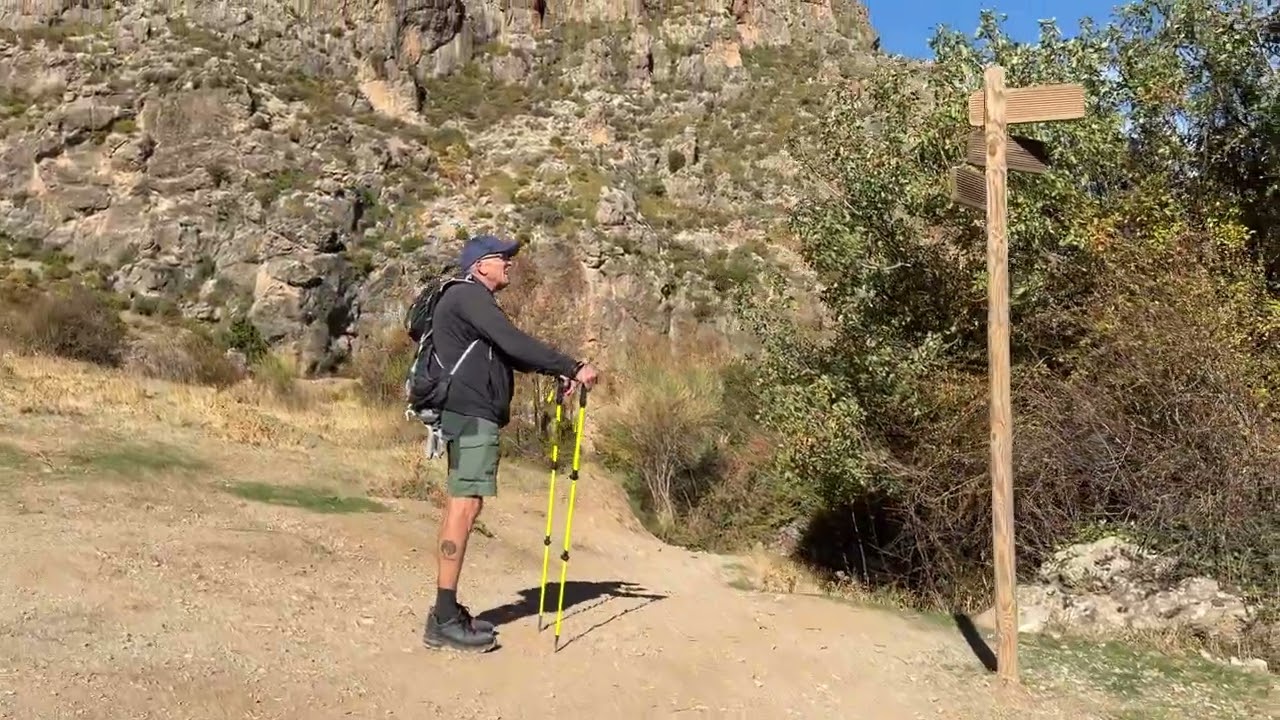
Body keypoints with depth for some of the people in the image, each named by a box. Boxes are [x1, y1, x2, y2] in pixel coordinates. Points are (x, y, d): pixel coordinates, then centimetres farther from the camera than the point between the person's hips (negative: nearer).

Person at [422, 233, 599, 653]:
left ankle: (447, 610, 17)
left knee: (461, 507, 11)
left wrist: (558, 373, 11)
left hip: (471, 417, 11)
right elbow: (514, 343, -20)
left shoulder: (476, 302, 23)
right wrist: (572, 367, -17)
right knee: (464, 507, -12)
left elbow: (508, 352, 23)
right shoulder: (469, 296, -9)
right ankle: (444, 620, -10)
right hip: (472, 416, -11)